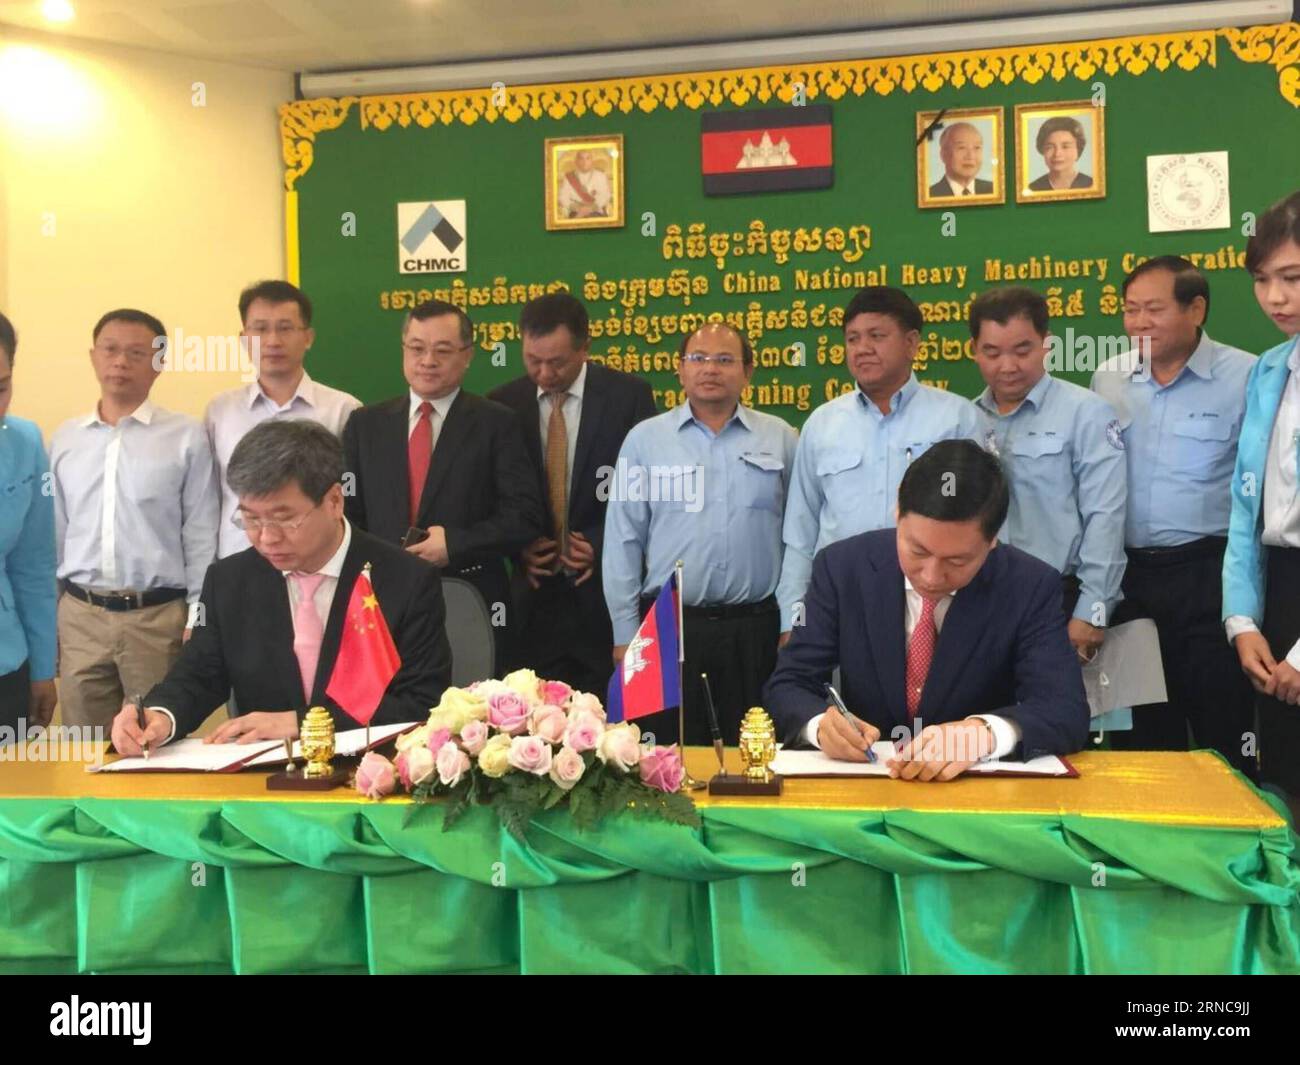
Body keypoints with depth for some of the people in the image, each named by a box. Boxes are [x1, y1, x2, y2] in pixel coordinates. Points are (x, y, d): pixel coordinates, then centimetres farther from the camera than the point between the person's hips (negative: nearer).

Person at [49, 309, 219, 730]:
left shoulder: (186, 437, -2)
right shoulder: (65, 439, 8)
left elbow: (201, 535, -2)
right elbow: (54, 533, 11)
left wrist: (200, 618, -5)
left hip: (159, 617, -3)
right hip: (80, 616, 3)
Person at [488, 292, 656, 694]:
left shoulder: (629, 395, -3)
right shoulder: (502, 403, 4)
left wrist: (602, 543, -9)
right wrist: (519, 546, -5)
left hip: (607, 589, -2)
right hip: (535, 591, 2)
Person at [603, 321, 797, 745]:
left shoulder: (781, 439, 6)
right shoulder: (644, 439, 4)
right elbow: (623, 541, 3)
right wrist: (625, 633, 0)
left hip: (755, 629, 1)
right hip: (667, 626, 0)